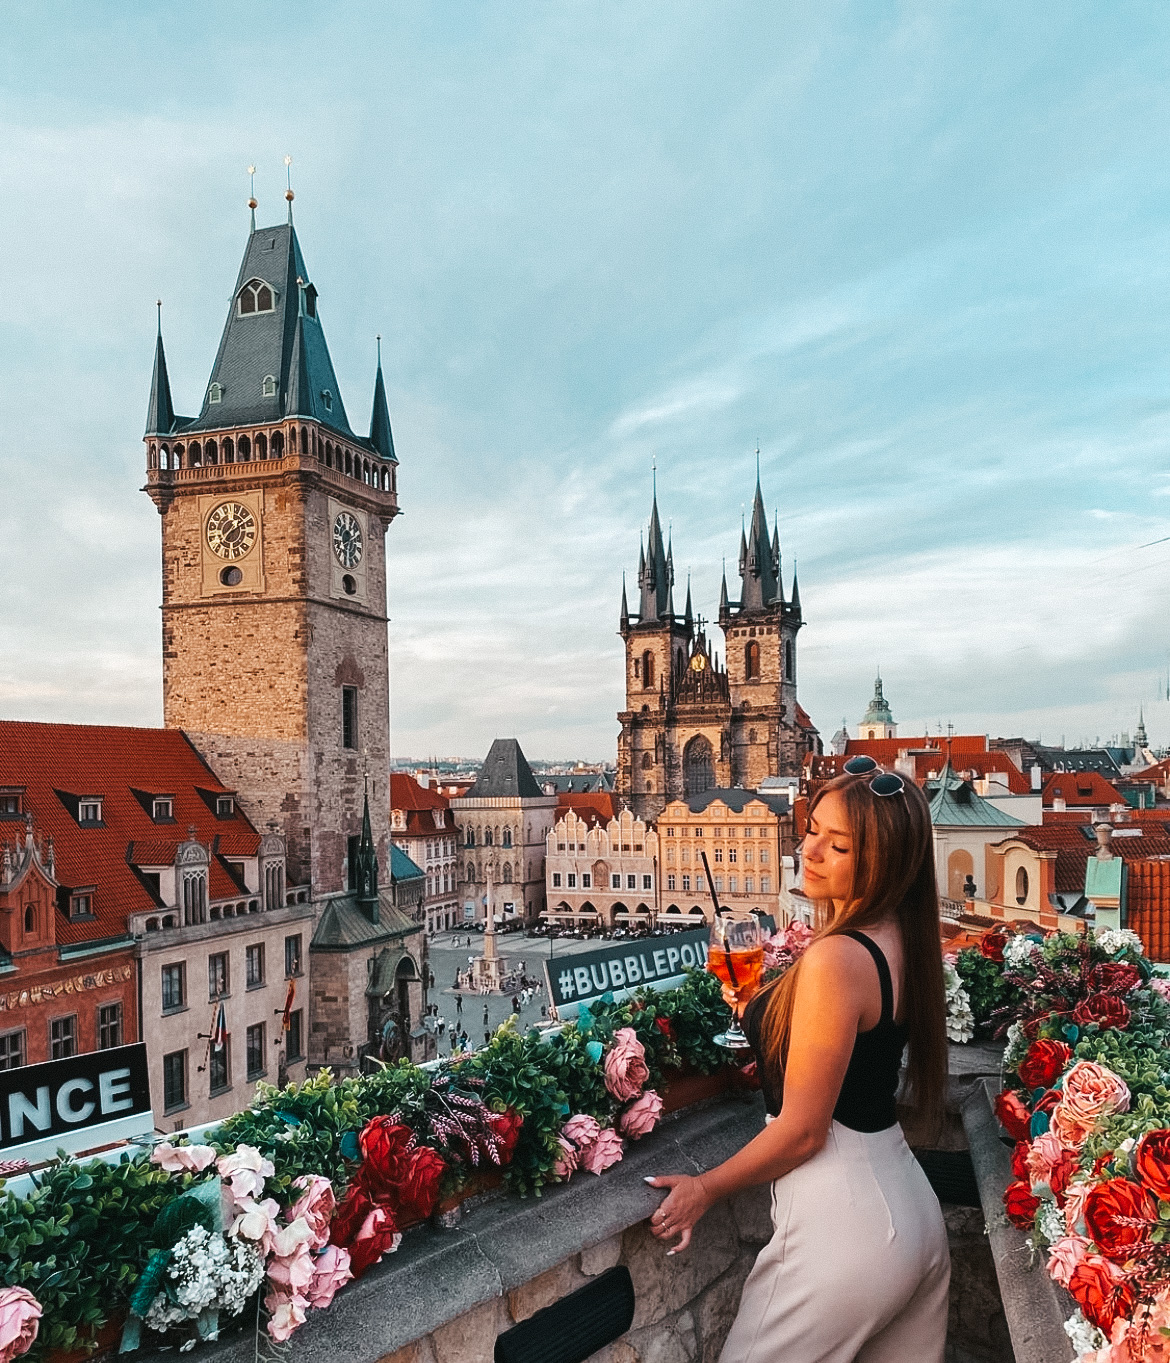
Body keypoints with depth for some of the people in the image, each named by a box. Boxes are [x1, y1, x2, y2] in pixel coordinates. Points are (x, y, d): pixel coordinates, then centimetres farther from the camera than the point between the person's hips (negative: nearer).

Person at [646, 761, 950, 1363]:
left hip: (841, 1227, -9)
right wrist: (761, 1012, 12)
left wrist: (705, 1188, -5)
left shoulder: (835, 959, -24)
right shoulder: (899, 942, 3)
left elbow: (802, 1130, -18)